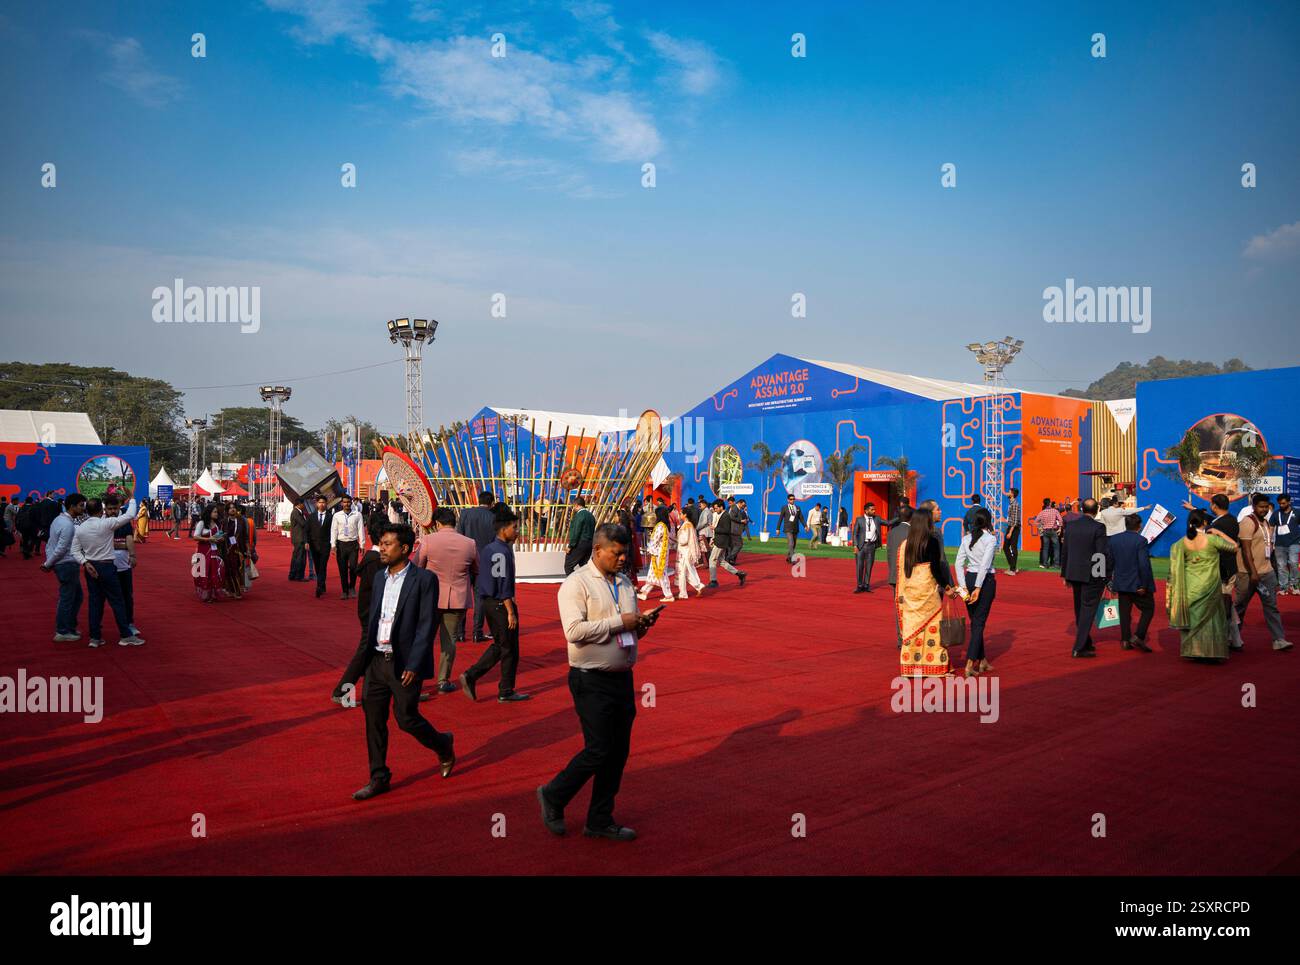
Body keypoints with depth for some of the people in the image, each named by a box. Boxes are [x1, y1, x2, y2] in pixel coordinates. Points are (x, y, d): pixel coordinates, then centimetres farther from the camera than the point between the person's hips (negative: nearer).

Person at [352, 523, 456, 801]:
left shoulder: (424, 579, -11)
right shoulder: (379, 577, 9)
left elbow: (427, 625, -14)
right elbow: (373, 619, 15)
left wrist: (414, 665, -17)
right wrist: (367, 655, 10)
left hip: (404, 663, -6)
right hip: (377, 661, 6)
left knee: (406, 718, 1)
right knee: (373, 720, 8)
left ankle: (443, 745, 30)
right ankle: (379, 778, 21)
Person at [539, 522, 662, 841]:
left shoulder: (625, 583, 13)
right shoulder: (576, 583, -11)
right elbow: (574, 631, -23)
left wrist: (642, 624, -1)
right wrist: (619, 622, -20)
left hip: (622, 678, 7)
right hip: (591, 681, -7)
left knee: (619, 752, 10)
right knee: (598, 750, -5)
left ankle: (600, 820, 24)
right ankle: (553, 796, 19)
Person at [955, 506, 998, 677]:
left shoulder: (966, 538, 4)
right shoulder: (991, 538, -10)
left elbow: (959, 563, -1)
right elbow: (985, 564, -19)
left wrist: (963, 586, -2)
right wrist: (978, 588, -18)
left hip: (969, 579, 5)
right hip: (986, 580, -5)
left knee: (974, 621, 16)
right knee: (979, 623, 0)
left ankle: (982, 661, 28)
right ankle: (969, 665, -7)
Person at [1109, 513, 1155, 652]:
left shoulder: (1114, 539, 2)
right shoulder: (1141, 540, -15)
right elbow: (1144, 565, -20)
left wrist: (1110, 579, 14)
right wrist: (1144, 585, -14)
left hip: (1121, 583, 5)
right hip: (1138, 584, -5)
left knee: (1125, 612, 12)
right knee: (1148, 609, 9)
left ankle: (1125, 640, 13)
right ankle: (1138, 637, -3)